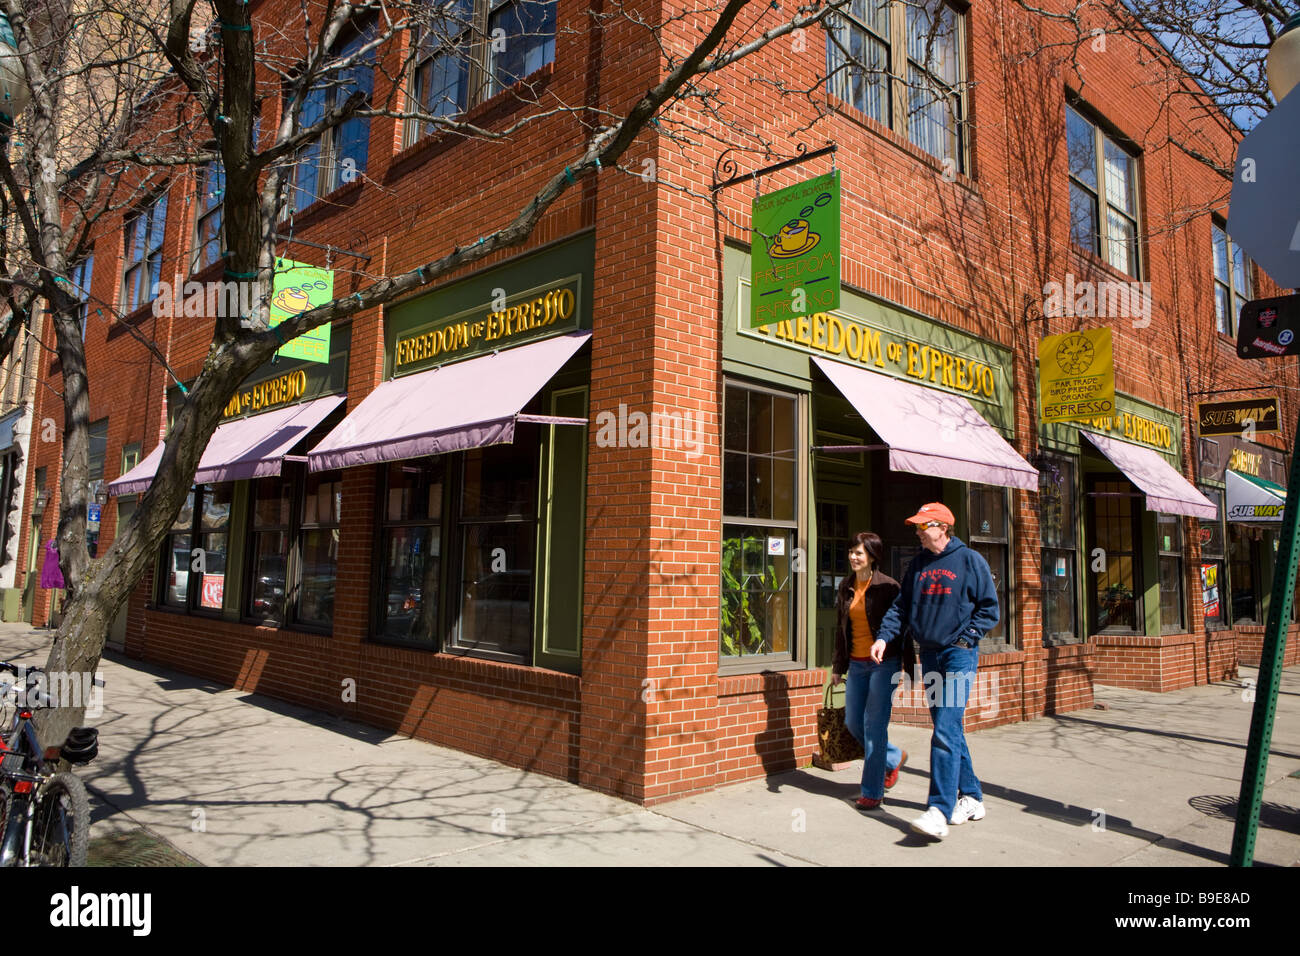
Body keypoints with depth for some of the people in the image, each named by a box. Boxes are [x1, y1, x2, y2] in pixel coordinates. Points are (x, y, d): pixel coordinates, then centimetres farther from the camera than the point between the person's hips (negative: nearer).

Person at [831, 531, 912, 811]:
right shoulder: (846, 587, 8)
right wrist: (838, 666, 15)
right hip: (856, 663, 6)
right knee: (853, 722, 11)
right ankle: (894, 757, 37)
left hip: (883, 664, -6)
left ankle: (872, 792, 7)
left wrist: (909, 668, -8)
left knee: (874, 725, -5)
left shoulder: (888, 587, -9)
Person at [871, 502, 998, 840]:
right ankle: (971, 798, 26)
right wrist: (884, 636, -3)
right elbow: (902, 607, 12)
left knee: (945, 732, -14)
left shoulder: (970, 561, -4)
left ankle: (940, 811, -15)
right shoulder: (918, 565, 12)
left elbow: (989, 609, -2)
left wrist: (965, 638, -10)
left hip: (959, 654, -6)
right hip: (929, 655, 6)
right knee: (949, 730, 12)